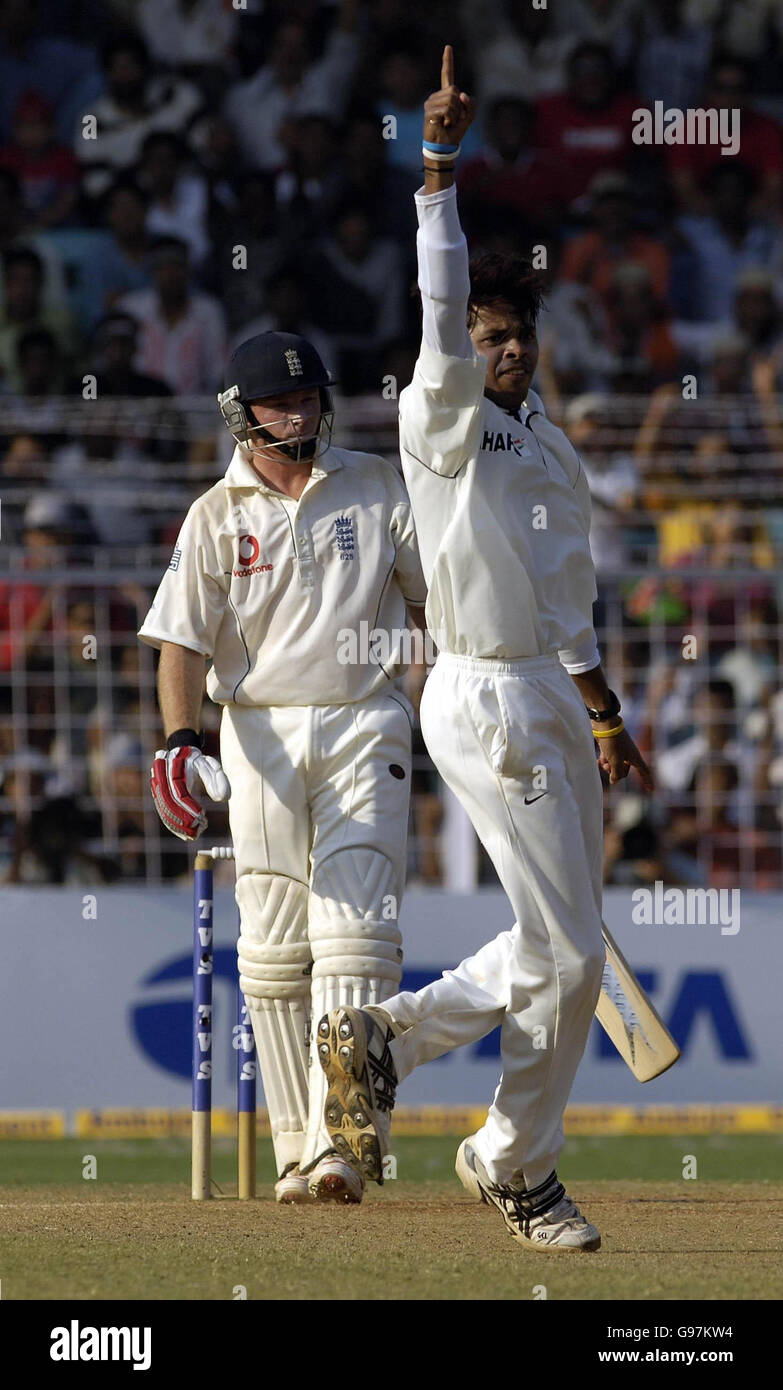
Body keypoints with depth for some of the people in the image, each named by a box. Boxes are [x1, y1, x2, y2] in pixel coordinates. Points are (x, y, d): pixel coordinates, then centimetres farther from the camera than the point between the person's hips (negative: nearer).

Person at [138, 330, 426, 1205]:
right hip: (261, 734, 1)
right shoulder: (217, 516, 4)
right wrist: (179, 741, -18)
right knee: (274, 948, 2)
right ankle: (295, 1148, 9)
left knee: (355, 933, -14)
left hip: (364, 729, -1)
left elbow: (434, 596, 12)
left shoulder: (377, 488, 7)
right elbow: (182, 641, -3)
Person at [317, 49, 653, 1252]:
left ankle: (384, 1038, 21)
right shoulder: (444, 420, -7)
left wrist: (601, 712, 23)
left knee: (561, 945, 11)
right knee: (568, 952, -8)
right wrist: (439, 173, -31)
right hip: (485, 698, -9)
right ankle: (520, 1170, 6)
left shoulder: (546, 442, 17)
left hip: (550, 699, 9)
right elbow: (443, 315, -24)